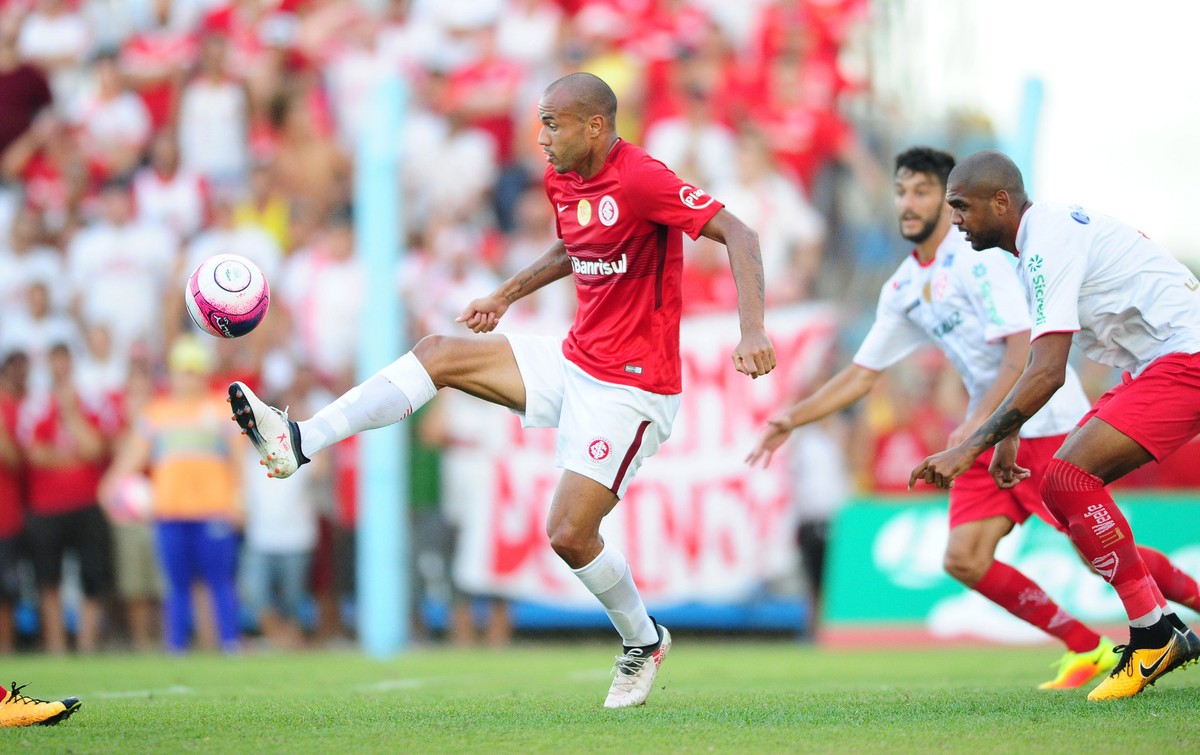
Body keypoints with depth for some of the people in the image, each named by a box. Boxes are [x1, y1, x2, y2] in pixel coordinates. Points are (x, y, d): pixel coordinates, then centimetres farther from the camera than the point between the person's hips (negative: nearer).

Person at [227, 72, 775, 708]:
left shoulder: (642, 180, -21)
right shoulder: (562, 179, 6)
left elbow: (737, 234, -24)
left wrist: (752, 330, -35)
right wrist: (508, 293, 19)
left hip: (630, 387, -9)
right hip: (573, 361, 9)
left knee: (569, 535, -11)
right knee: (438, 353, -1)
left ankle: (643, 641, 15)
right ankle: (299, 443, -5)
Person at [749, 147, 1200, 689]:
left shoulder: (976, 257, -14)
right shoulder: (902, 289, 10)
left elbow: (1023, 349, -21)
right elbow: (861, 374, 16)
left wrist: (978, 423, -28)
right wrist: (792, 419, 7)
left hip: (1048, 423, -7)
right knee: (964, 559, -7)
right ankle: (1087, 649, 6)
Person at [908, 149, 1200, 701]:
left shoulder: (1049, 243, -18)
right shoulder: (1046, 234, 15)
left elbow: (1048, 373, -26)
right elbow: (1044, 362, 28)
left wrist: (971, 448, -26)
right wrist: (1007, 437, 26)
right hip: (1156, 365, 11)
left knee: (1070, 478, -20)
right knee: (1063, 487, 6)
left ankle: (1152, 636, -13)